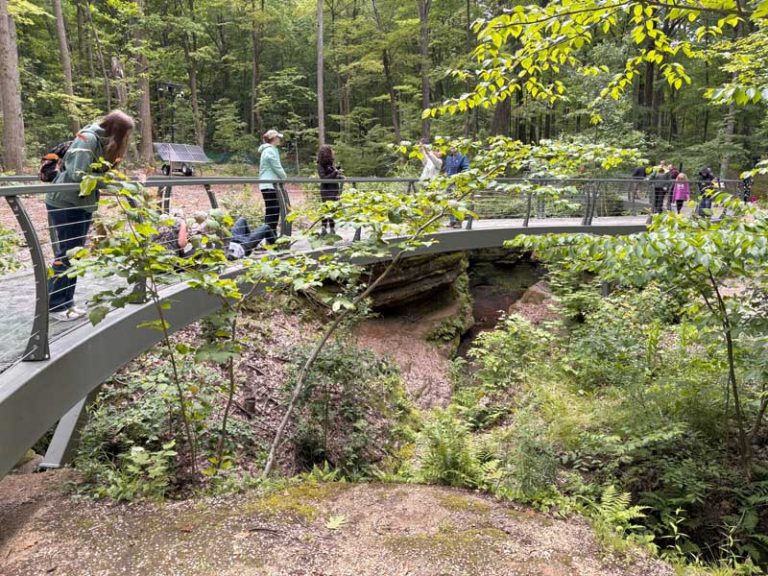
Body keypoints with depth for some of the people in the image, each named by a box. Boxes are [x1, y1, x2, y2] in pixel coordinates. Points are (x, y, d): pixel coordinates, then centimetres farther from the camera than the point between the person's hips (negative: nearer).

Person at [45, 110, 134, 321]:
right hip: (64, 205, -9)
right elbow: (78, 175, -25)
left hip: (82, 205, 9)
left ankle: (67, 303, 21)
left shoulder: (104, 142, 8)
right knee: (64, 256, -1)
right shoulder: (88, 138, -18)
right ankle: (55, 306, 9)